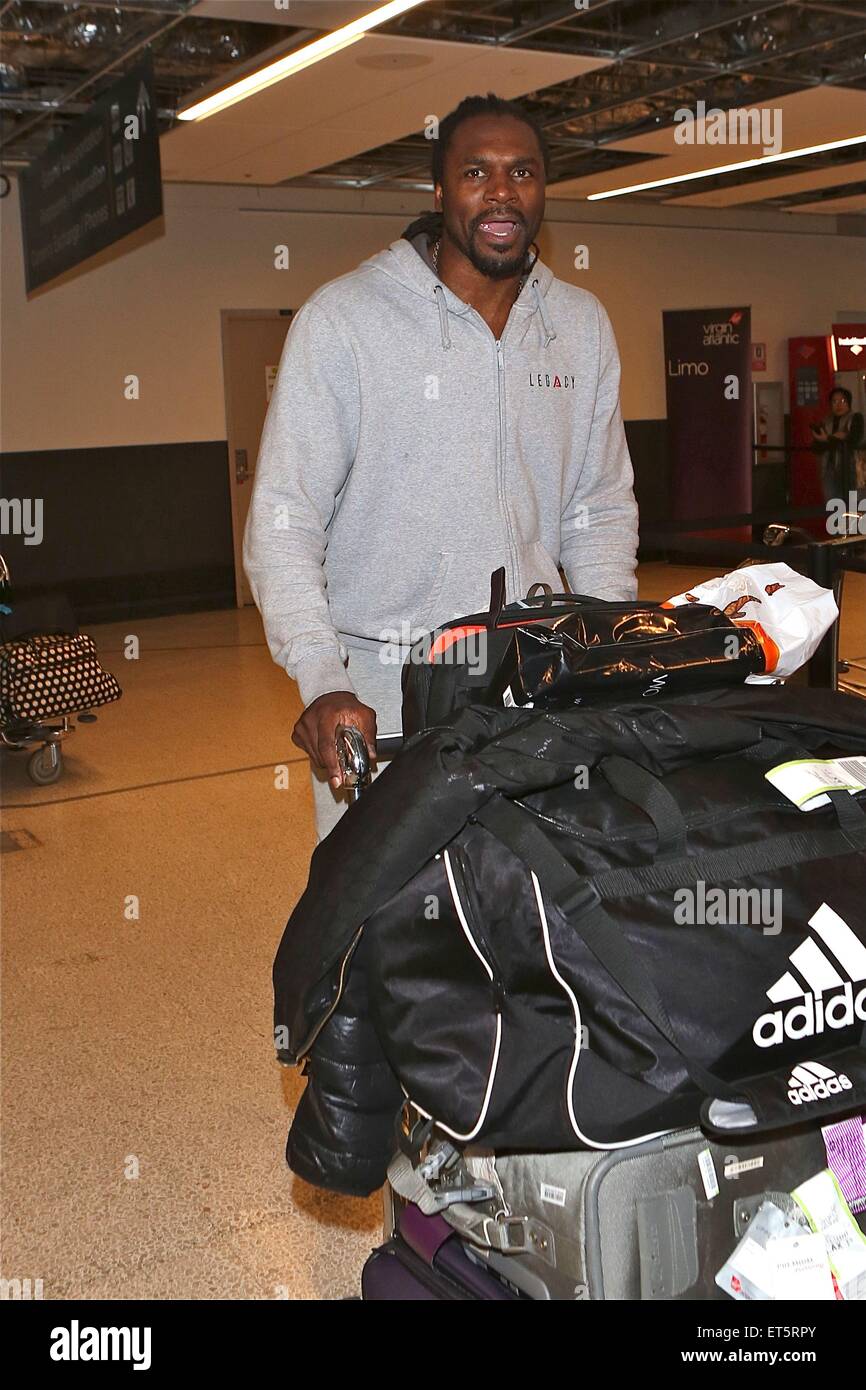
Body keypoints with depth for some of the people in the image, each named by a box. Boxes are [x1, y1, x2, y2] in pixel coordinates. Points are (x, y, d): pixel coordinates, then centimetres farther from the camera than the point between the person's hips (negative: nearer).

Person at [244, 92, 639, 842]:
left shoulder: (583, 325, 9)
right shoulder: (342, 317, -6)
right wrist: (322, 682, -22)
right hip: (382, 695, -3)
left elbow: (602, 509, 14)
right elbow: (282, 521, -9)